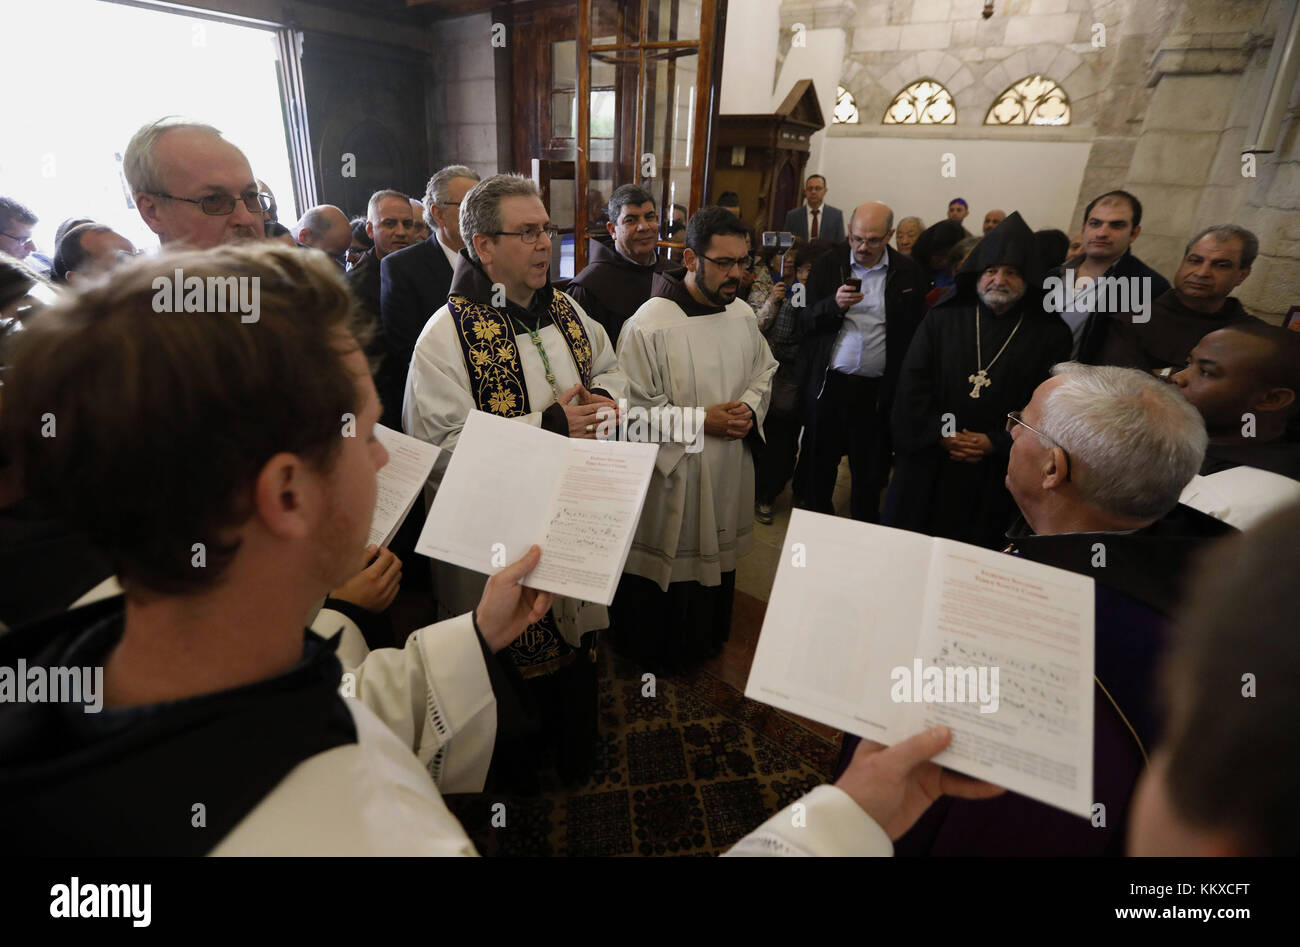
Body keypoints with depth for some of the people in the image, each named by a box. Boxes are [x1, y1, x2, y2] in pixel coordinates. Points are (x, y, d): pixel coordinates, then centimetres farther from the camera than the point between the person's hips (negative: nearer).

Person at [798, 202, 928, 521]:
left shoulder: (908, 274, 2)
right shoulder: (827, 265, 2)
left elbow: (914, 332, 7)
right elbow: (806, 321, 0)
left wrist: (904, 384, -1)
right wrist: (834, 305, -20)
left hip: (877, 388, 0)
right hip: (827, 383, 0)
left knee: (870, 471, 9)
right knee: (819, 459, 10)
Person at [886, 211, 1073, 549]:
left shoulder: (1051, 334, 1)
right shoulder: (943, 317, 4)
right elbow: (913, 381, -2)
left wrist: (996, 443, -14)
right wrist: (939, 434, -11)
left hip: (994, 475, -1)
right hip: (928, 463, 1)